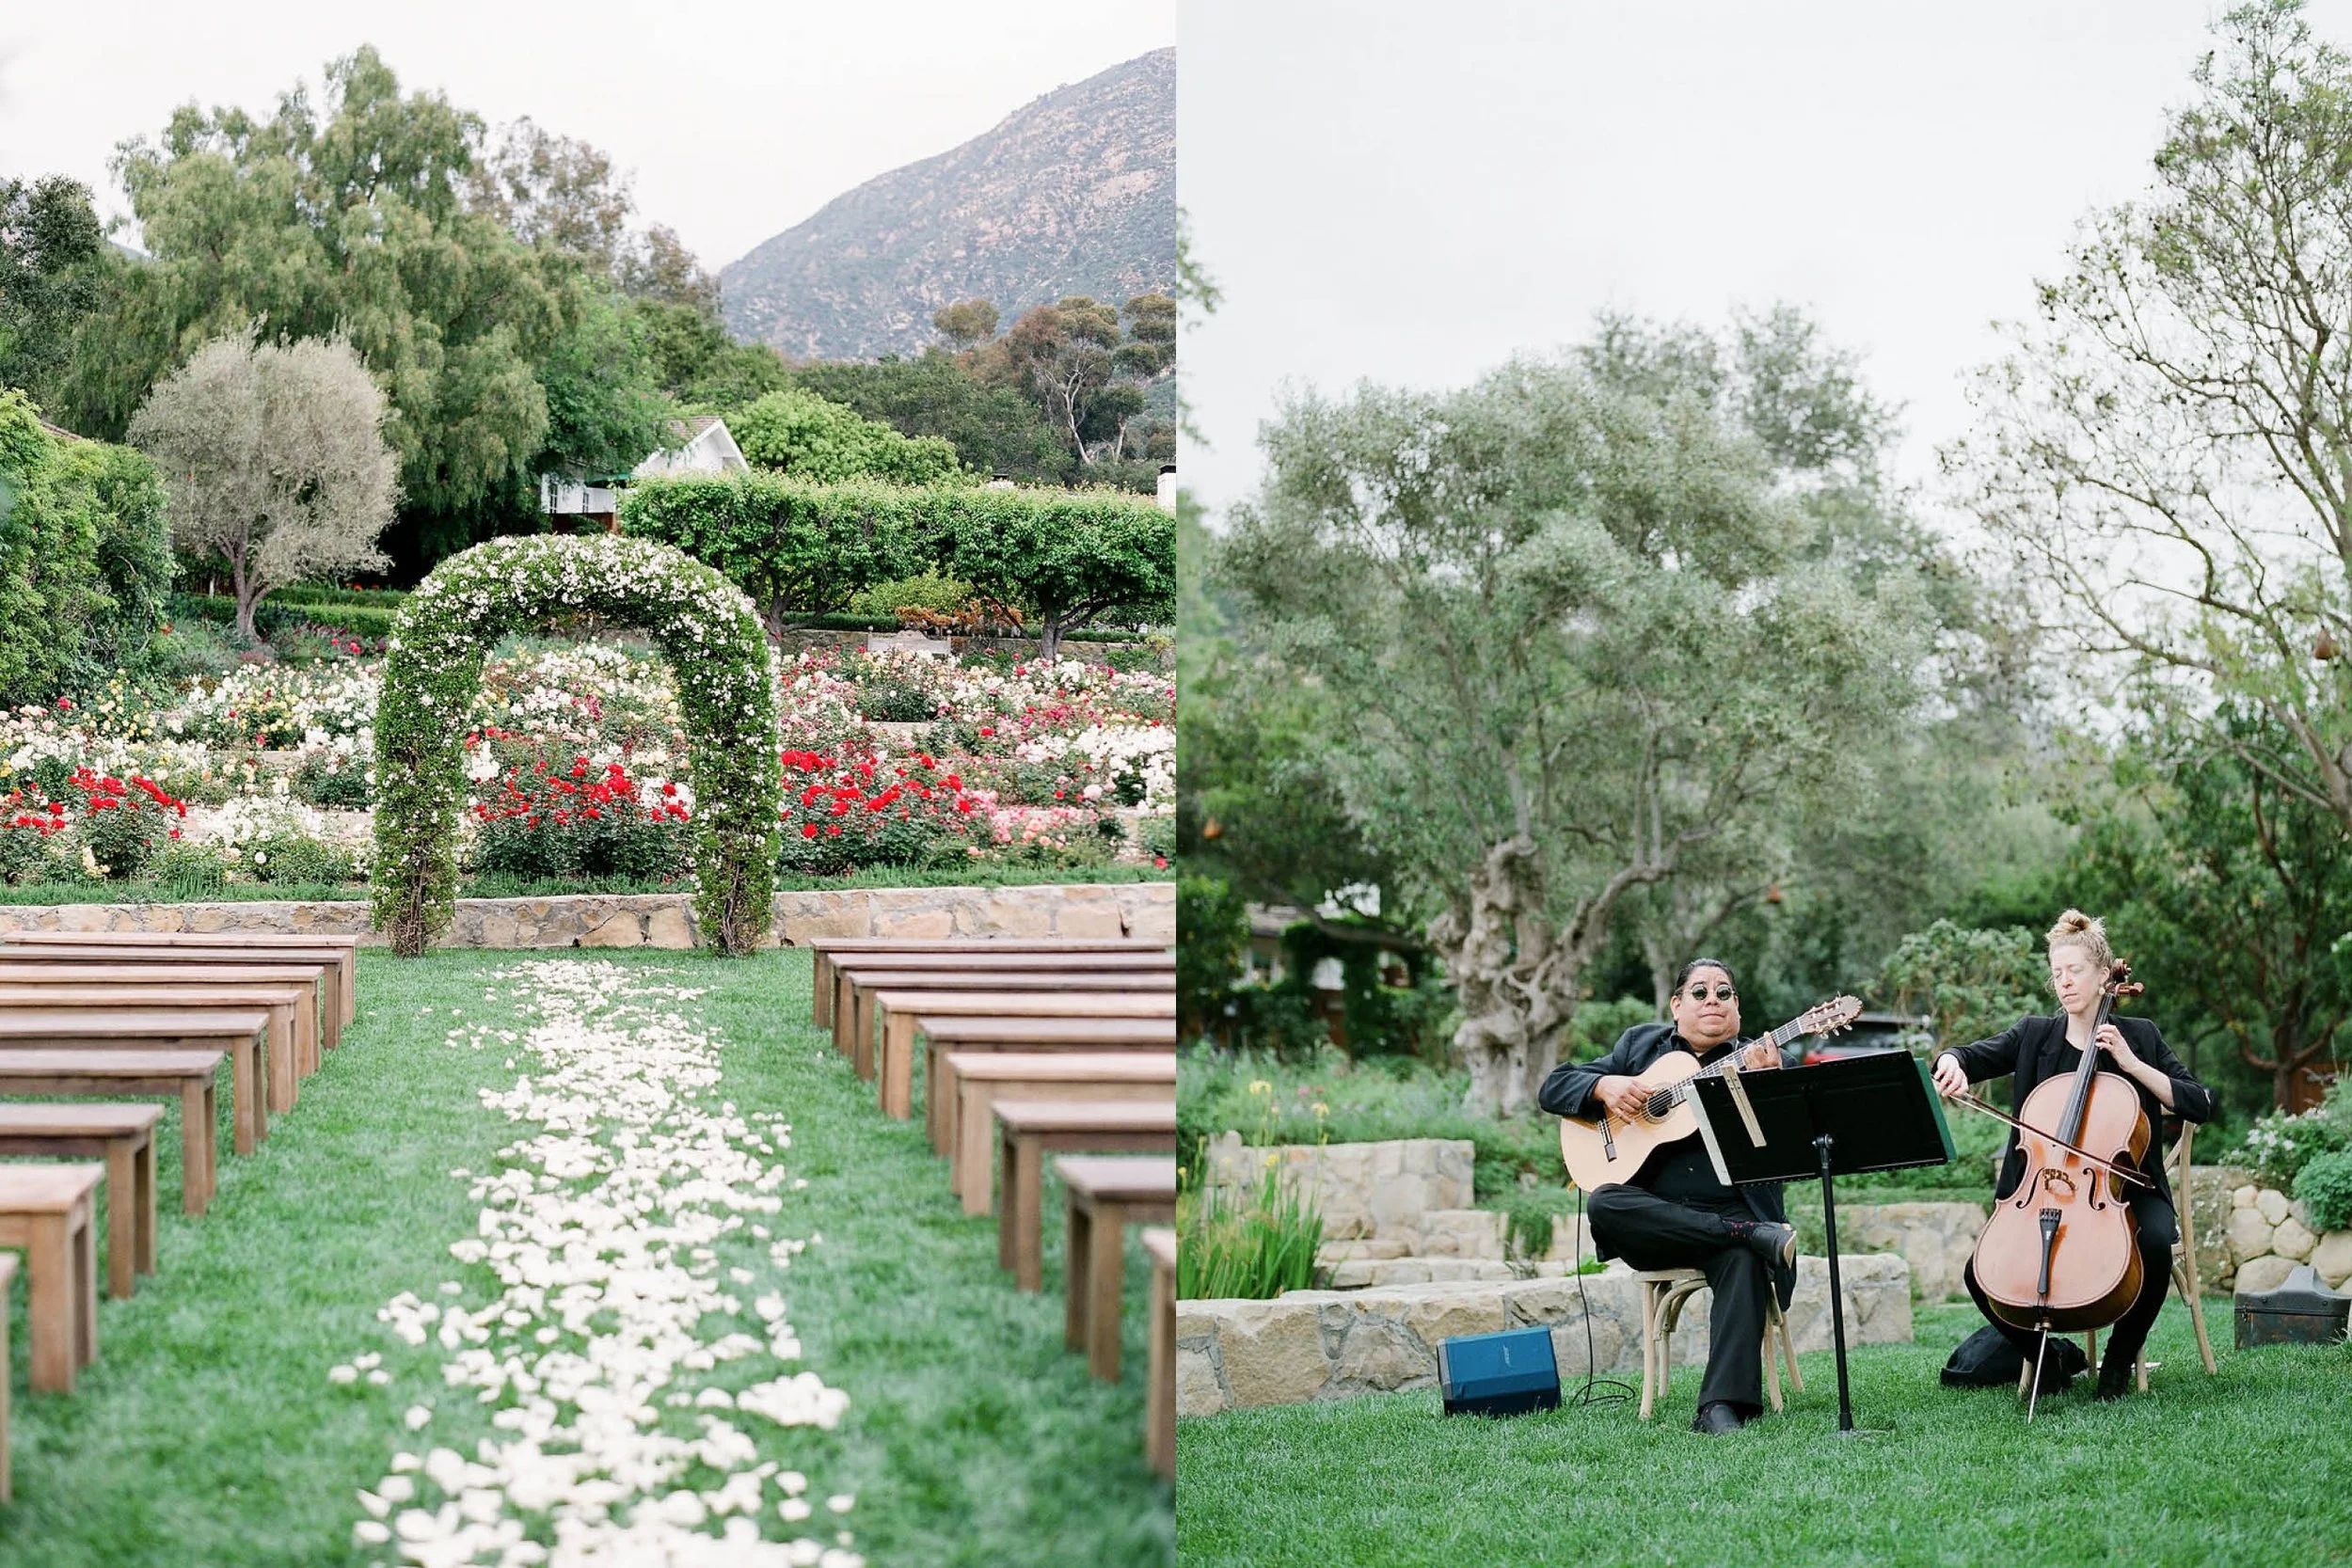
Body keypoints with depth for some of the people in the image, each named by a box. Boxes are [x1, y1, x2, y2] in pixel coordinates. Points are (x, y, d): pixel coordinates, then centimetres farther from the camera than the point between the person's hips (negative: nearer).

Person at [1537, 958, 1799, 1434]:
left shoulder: (1755, 1060, 11)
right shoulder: (1640, 1045, 17)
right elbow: (1553, 1088, 15)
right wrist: (1604, 1086, -5)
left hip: (1732, 1209, -2)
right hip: (1652, 1223, 2)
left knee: (1744, 1261, -35)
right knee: (1603, 1203, -31)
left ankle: (1724, 1405, -42)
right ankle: (1758, 1234, -31)